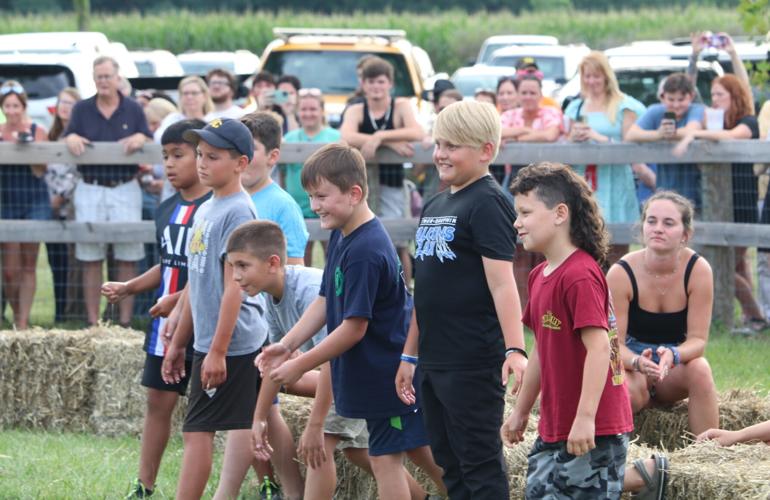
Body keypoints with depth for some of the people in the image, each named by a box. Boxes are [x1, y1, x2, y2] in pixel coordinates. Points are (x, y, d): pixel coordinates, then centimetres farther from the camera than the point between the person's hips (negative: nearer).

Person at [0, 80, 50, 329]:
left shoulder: (38, 132, -2)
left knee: (29, 264, 0)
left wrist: (27, 146, -18)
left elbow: (39, 170, -6)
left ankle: (23, 322, 1)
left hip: (35, 203, -1)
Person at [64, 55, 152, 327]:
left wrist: (139, 140, -17)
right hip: (89, 190, 1)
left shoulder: (133, 110, 7)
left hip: (125, 189, 0)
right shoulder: (82, 109, 9)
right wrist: (72, 139, -19)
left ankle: (126, 320, 4)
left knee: (128, 258, -1)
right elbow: (69, 137, 4)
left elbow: (149, 141, 5)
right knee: (90, 259, 1)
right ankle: (92, 321, 5)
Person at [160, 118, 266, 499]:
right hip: (207, 343, 9)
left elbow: (234, 285, -18)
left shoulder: (237, 212, -13)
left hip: (231, 343, -9)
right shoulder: (205, 210, 15)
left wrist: (217, 350, -21)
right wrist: (178, 342, 22)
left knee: (197, 430, -8)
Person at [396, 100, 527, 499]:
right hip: (434, 362, 9)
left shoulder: (486, 204, -11)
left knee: (480, 465, -4)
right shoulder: (434, 207, 16)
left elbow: (502, 283, -19)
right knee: (450, 464, 13)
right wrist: (409, 355, 23)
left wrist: (514, 350, -27)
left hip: (473, 365, -9)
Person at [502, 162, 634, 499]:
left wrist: (585, 417, -27)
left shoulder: (580, 275, -18)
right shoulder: (540, 276, 12)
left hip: (591, 433, -10)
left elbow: (598, 347, -24)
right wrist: (521, 412, 25)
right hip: (553, 431, 10)